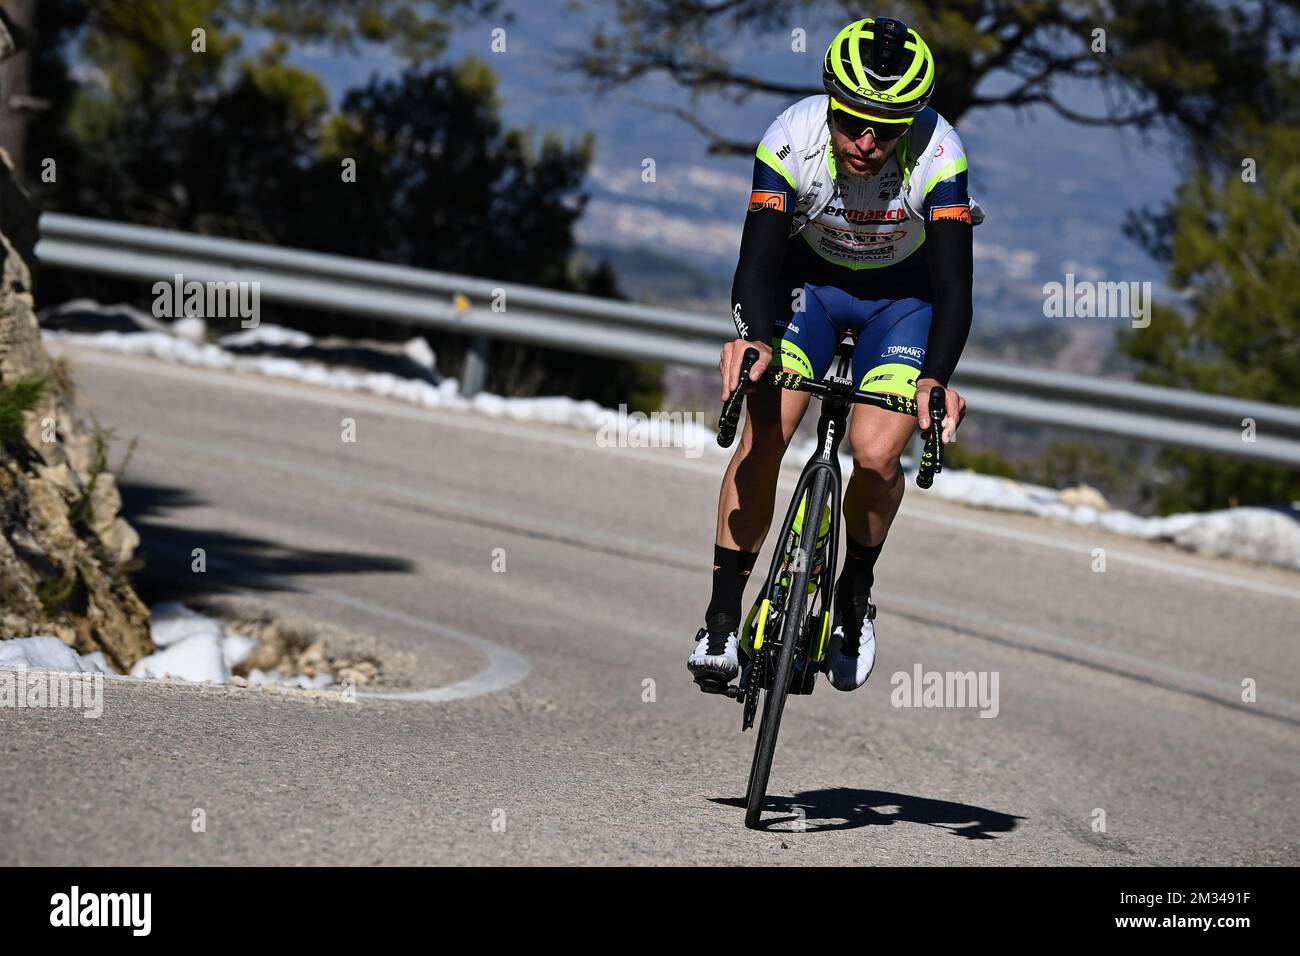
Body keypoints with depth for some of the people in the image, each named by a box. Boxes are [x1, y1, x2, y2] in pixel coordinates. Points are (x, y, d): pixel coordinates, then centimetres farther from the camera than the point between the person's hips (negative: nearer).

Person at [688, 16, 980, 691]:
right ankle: (722, 620, -4)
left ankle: (856, 594, 10)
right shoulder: (792, 140, -29)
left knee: (877, 455, -19)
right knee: (762, 435, -17)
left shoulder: (937, 156, -32)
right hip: (808, 281, 1)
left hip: (902, 296, -1)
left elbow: (953, 287, -35)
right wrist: (756, 338, -52)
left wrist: (936, 378, -52)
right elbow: (758, 259, -32)